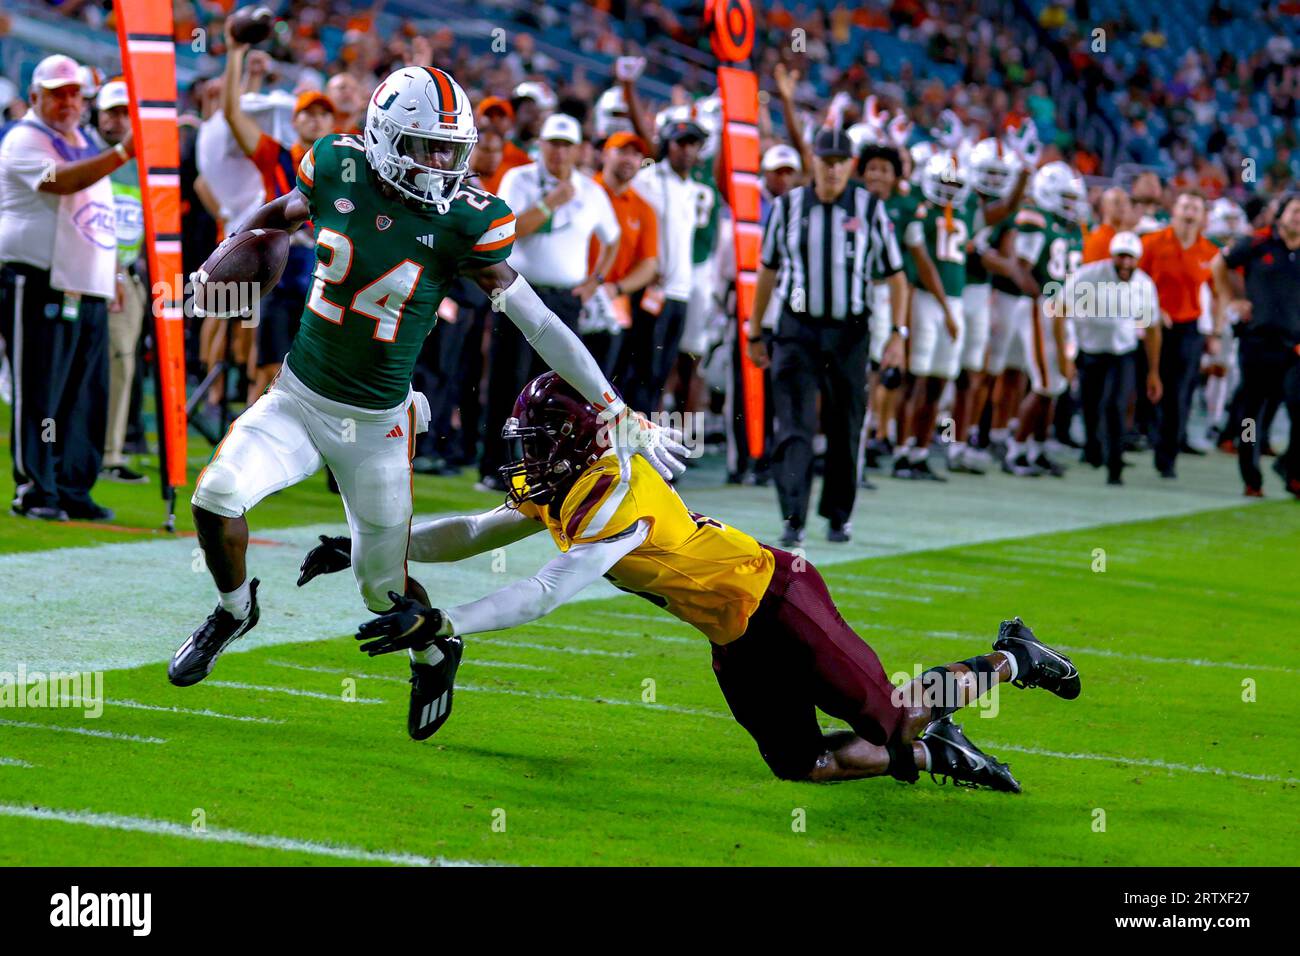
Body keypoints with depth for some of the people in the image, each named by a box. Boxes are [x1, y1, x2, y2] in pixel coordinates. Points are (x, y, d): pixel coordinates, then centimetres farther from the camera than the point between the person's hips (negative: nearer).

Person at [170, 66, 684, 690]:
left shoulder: (465, 222, -16)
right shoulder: (337, 166, -10)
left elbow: (537, 323, -13)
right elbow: (279, 215, 13)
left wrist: (615, 412, -13)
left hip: (376, 426, -2)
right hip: (297, 399, 2)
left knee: (383, 590, 7)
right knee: (216, 496, -20)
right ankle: (235, 610, 12)